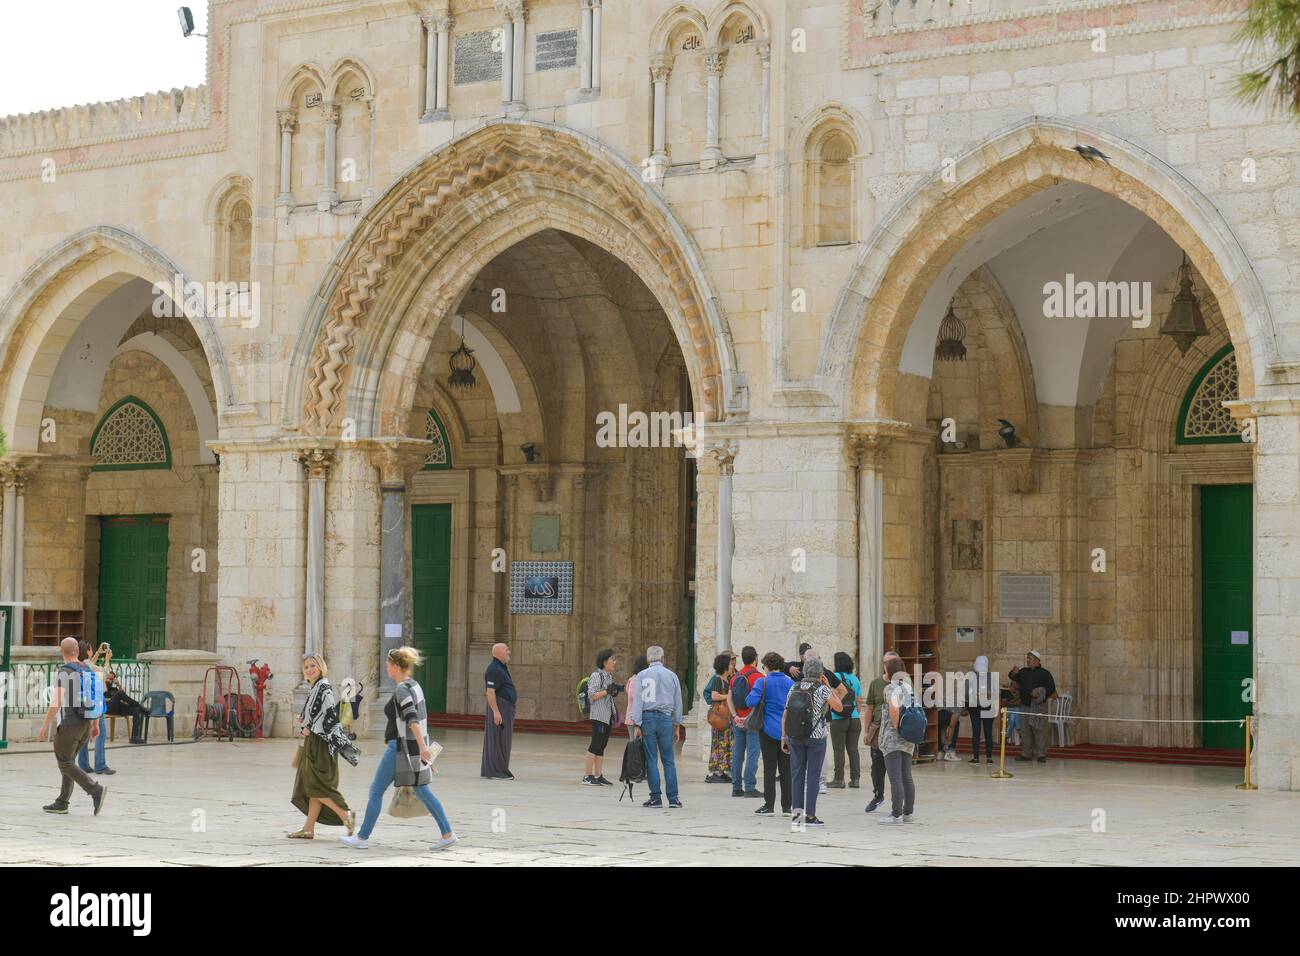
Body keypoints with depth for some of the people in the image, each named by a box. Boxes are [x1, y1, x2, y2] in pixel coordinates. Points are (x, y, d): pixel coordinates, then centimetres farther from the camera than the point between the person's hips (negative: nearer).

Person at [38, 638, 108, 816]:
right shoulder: (86, 670, 8)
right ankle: (61, 803, 16)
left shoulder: (63, 672, -15)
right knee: (67, 761, 16)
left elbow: (56, 702, -22)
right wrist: (95, 724, 20)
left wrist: (45, 726, -16)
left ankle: (96, 790, -18)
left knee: (65, 764, -2)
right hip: (85, 723, 8)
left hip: (69, 724, -8)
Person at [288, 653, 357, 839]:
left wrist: (310, 729, -15)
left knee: (316, 785, -12)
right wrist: (304, 722, 9)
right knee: (309, 786, 8)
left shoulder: (324, 687, -12)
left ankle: (346, 814, -7)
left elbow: (331, 714, -22)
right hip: (311, 744, 10)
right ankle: (309, 829, 9)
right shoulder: (314, 689, 17)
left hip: (320, 743, -10)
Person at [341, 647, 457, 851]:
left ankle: (362, 837, 9)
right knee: (422, 790, 10)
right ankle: (448, 834, 5)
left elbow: (412, 719, -27)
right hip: (415, 744, 9)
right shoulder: (414, 685, 11)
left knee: (376, 790, 2)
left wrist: (422, 747, -35)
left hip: (401, 747, -9)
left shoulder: (401, 690, -17)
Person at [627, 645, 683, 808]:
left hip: (648, 717, -1)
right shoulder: (671, 675, 7)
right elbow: (678, 702, 10)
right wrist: (676, 725, 17)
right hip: (666, 717, 1)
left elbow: (638, 701, -3)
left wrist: (637, 724, -2)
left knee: (651, 759, 2)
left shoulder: (642, 675, 1)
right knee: (669, 759, 3)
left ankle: (655, 797, 0)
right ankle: (673, 798, -2)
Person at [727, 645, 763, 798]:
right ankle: (750, 788, -8)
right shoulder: (757, 677, -9)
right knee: (752, 754, -5)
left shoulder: (735, 677, 10)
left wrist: (735, 716, -2)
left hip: (738, 721, 6)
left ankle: (736, 787, 9)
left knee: (737, 755, 8)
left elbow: (729, 699, 5)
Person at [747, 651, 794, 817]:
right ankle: (786, 807, 8)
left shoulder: (763, 682, -9)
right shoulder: (790, 682, 3)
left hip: (769, 730, -3)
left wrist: (752, 692, 3)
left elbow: (751, 701, -18)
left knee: (769, 769, 2)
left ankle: (769, 806, 2)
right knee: (786, 769, 7)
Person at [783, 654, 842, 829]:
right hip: (816, 737, -3)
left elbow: (785, 714, 2)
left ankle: (797, 810, -1)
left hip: (794, 737, 3)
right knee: (813, 775, 3)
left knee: (797, 774, 10)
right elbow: (839, 707, 0)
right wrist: (828, 687, 5)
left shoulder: (793, 688, 2)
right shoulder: (821, 690, -9)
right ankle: (810, 815, 5)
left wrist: (784, 737, 8)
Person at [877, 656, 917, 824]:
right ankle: (908, 812, 16)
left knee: (895, 777, -7)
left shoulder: (891, 687, -10)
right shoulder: (909, 686, 14)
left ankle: (896, 814, -7)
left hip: (893, 738, -8)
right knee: (906, 777, 12)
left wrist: (896, 726, -16)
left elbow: (893, 708, -26)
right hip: (909, 740, 8)